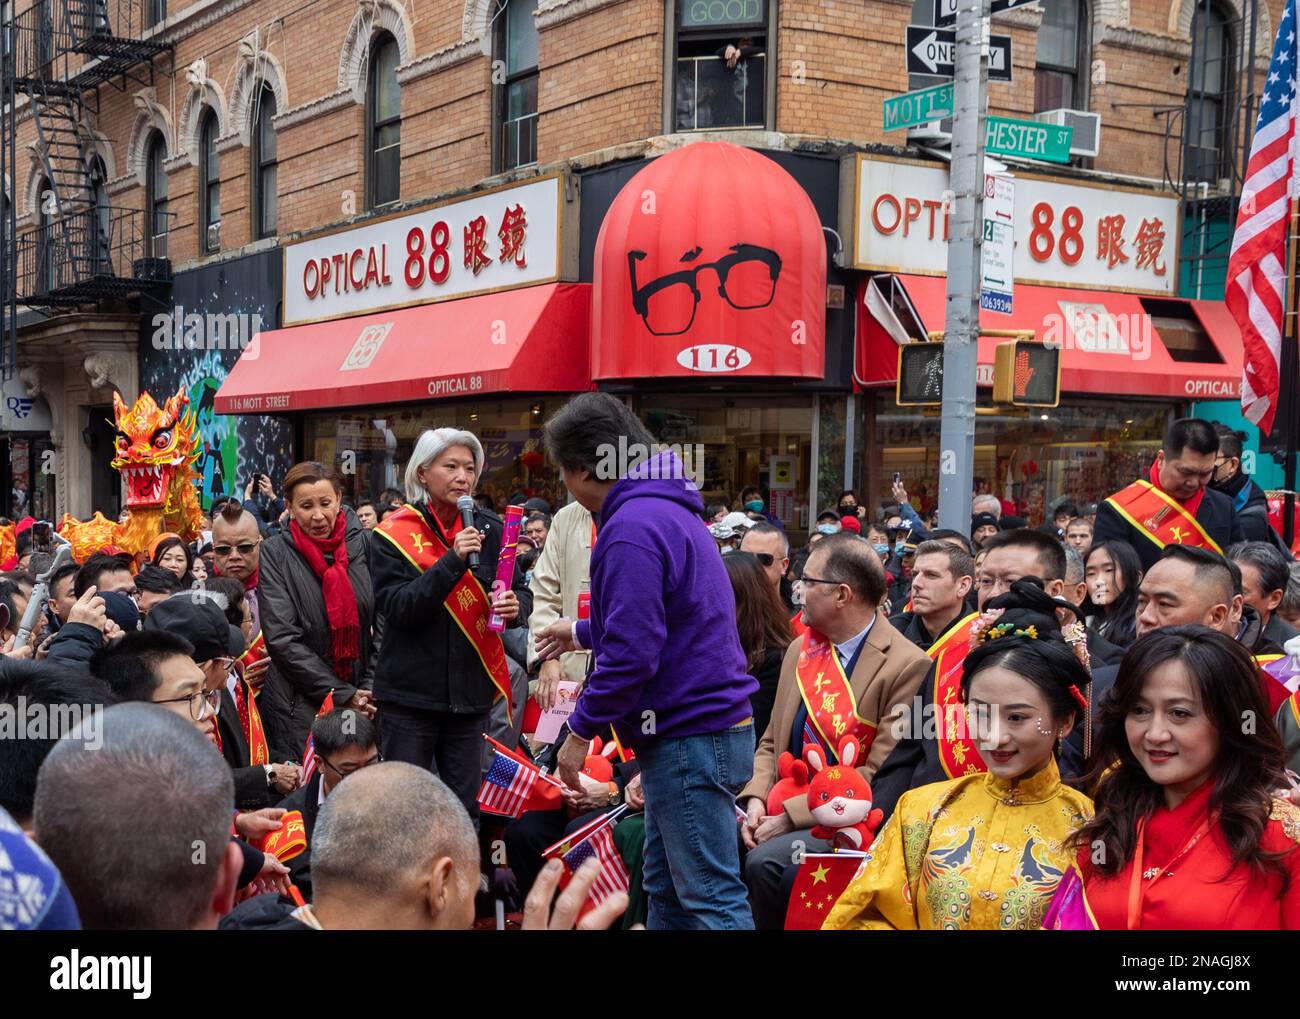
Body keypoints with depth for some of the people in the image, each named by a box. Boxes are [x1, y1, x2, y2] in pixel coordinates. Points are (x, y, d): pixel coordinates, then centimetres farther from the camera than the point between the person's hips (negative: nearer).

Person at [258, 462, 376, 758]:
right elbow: (282, 639, -10)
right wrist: (342, 695, -11)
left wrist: (371, 688, -4)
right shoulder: (274, 553, -4)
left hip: (363, 698, 3)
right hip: (300, 706, -3)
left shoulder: (362, 544, 4)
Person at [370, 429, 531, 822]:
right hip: (410, 692, -3)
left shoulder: (489, 528, 5)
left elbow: (522, 591, 9)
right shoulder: (394, 533, -4)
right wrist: (452, 561, -24)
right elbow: (396, 608, -15)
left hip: (471, 690, 3)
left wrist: (515, 606, -15)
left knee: (466, 809, 9)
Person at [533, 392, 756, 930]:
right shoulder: (669, 508, 14)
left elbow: (631, 653, -23)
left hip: (689, 739, -10)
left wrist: (581, 728, -12)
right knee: (666, 887, 17)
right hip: (709, 723, 10)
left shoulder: (632, 525, -18)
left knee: (713, 897, -5)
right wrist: (583, 632, 39)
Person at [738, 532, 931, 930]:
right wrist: (756, 800, -5)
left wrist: (791, 815, -18)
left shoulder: (906, 666, -12)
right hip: (783, 810, 6)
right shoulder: (800, 650, 11)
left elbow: (878, 777, -16)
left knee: (764, 862, -29)